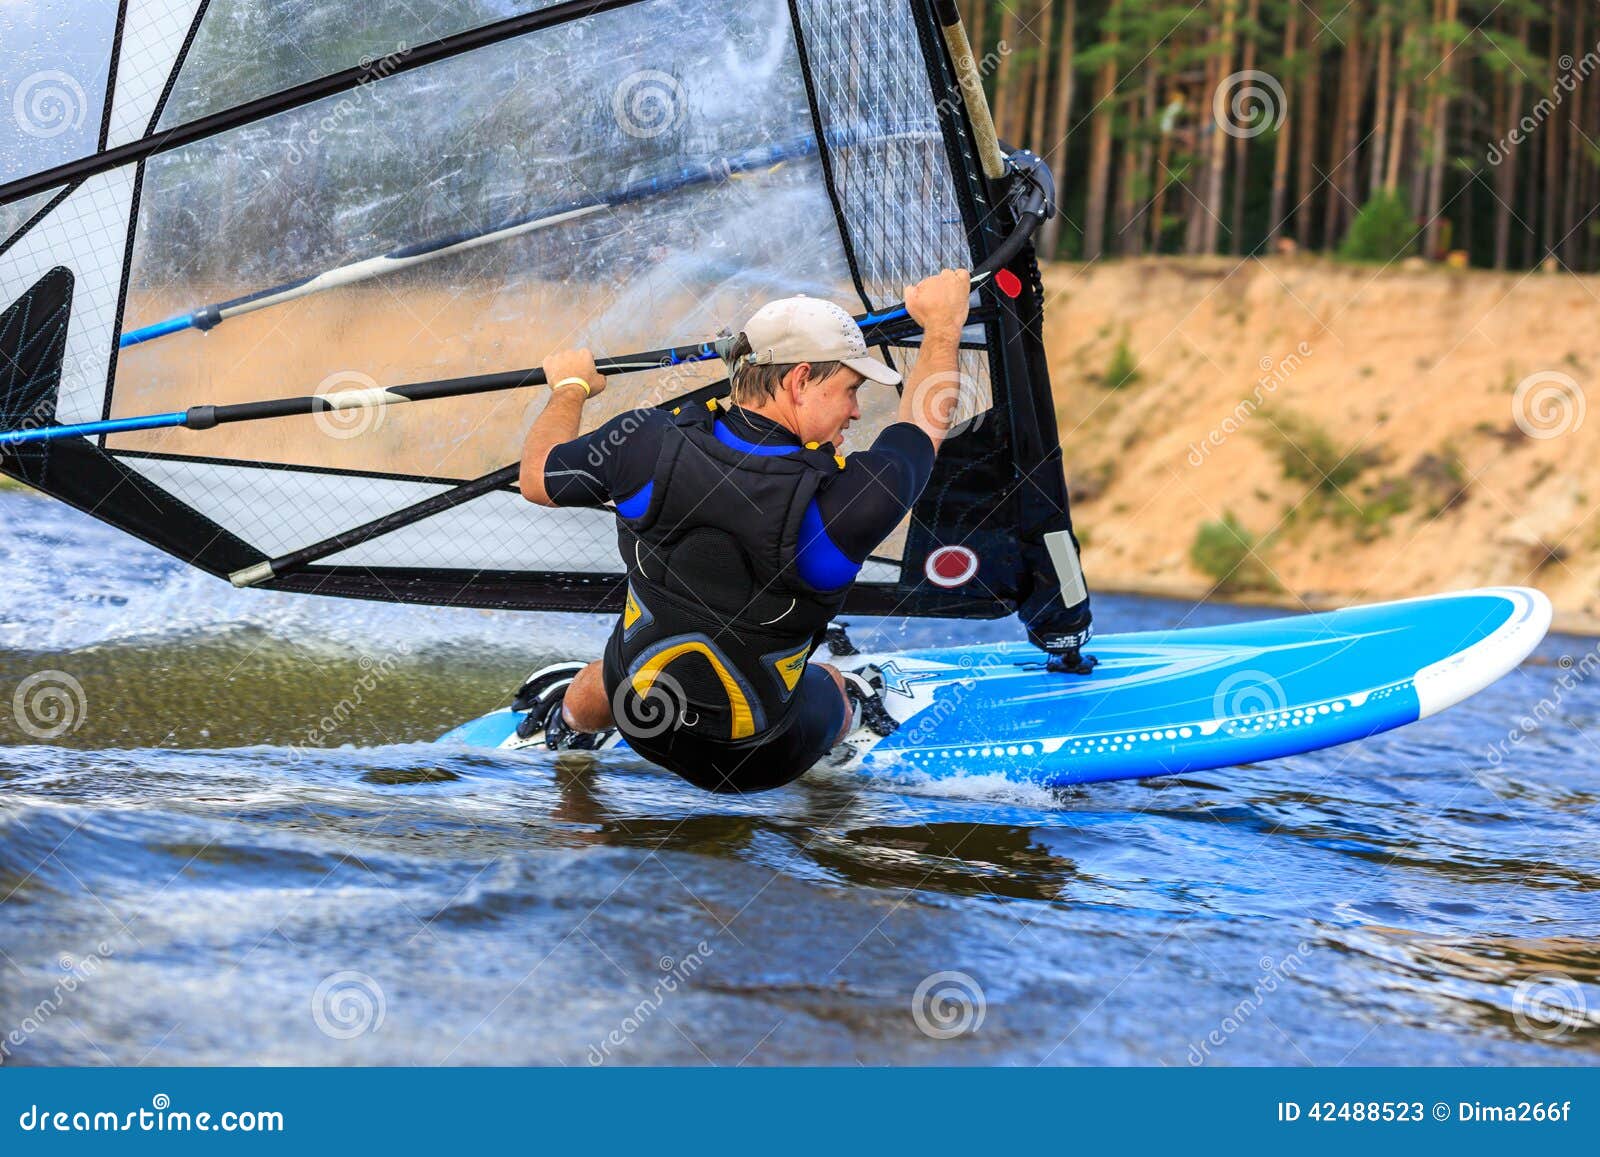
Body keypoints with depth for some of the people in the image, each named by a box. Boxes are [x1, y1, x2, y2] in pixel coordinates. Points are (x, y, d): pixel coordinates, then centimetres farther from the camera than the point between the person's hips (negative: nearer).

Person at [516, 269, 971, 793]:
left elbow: (537, 480, -2)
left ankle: (567, 718, 65)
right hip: (766, 763, -2)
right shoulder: (843, 499, -30)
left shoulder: (646, 445, -23)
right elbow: (927, 418, -8)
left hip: (639, 721, 3)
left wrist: (569, 388, 18)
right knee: (832, 685, 33)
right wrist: (943, 322, 12)